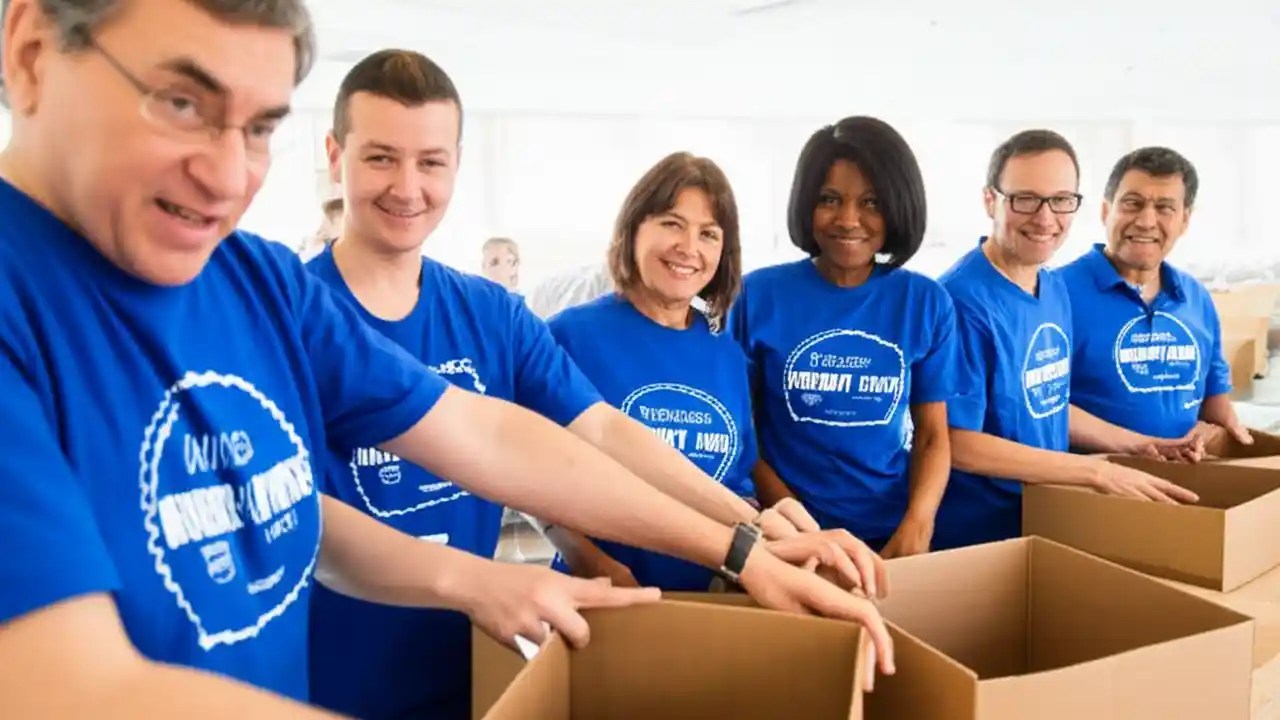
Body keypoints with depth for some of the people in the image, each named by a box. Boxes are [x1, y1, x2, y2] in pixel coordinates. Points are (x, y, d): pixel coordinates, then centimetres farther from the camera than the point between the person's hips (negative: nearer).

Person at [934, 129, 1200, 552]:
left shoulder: (1056, 289, 4)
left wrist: (1139, 444, 11)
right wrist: (1098, 473, -20)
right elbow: (958, 443, -23)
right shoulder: (961, 299, -22)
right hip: (973, 539, -7)